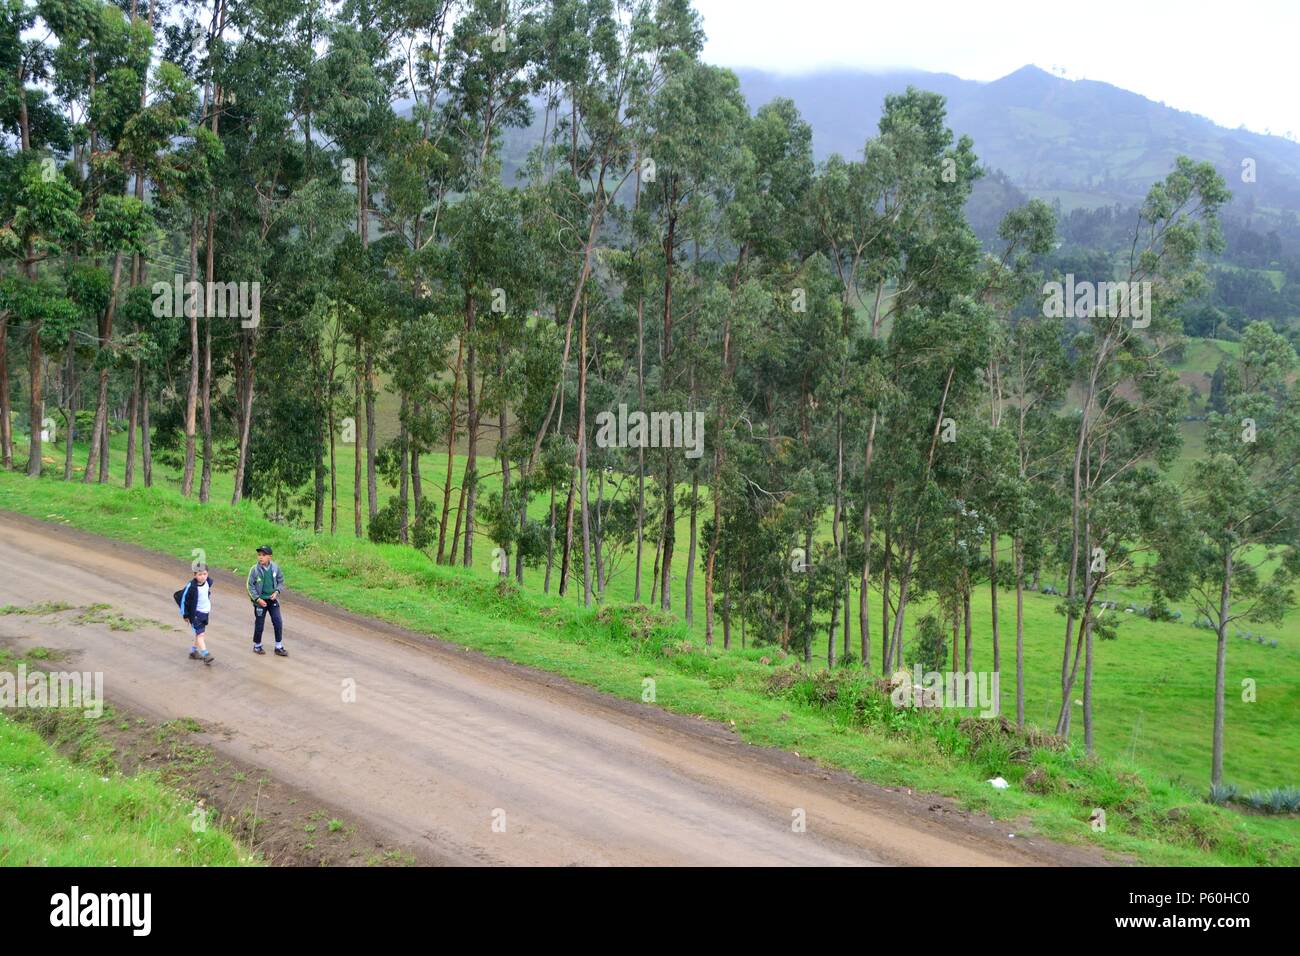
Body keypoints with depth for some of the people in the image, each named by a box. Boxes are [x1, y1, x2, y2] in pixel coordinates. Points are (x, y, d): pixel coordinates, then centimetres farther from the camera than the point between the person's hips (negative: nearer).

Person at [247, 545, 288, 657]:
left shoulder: (275, 567, -5)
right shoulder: (255, 569, -13)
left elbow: (281, 581, 8)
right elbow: (250, 586, -8)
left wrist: (277, 591, -9)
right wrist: (257, 599, -14)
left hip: (273, 600, 2)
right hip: (260, 601, -2)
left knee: (278, 623, 0)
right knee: (259, 625, 8)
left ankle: (279, 647, 11)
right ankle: (257, 646, 28)